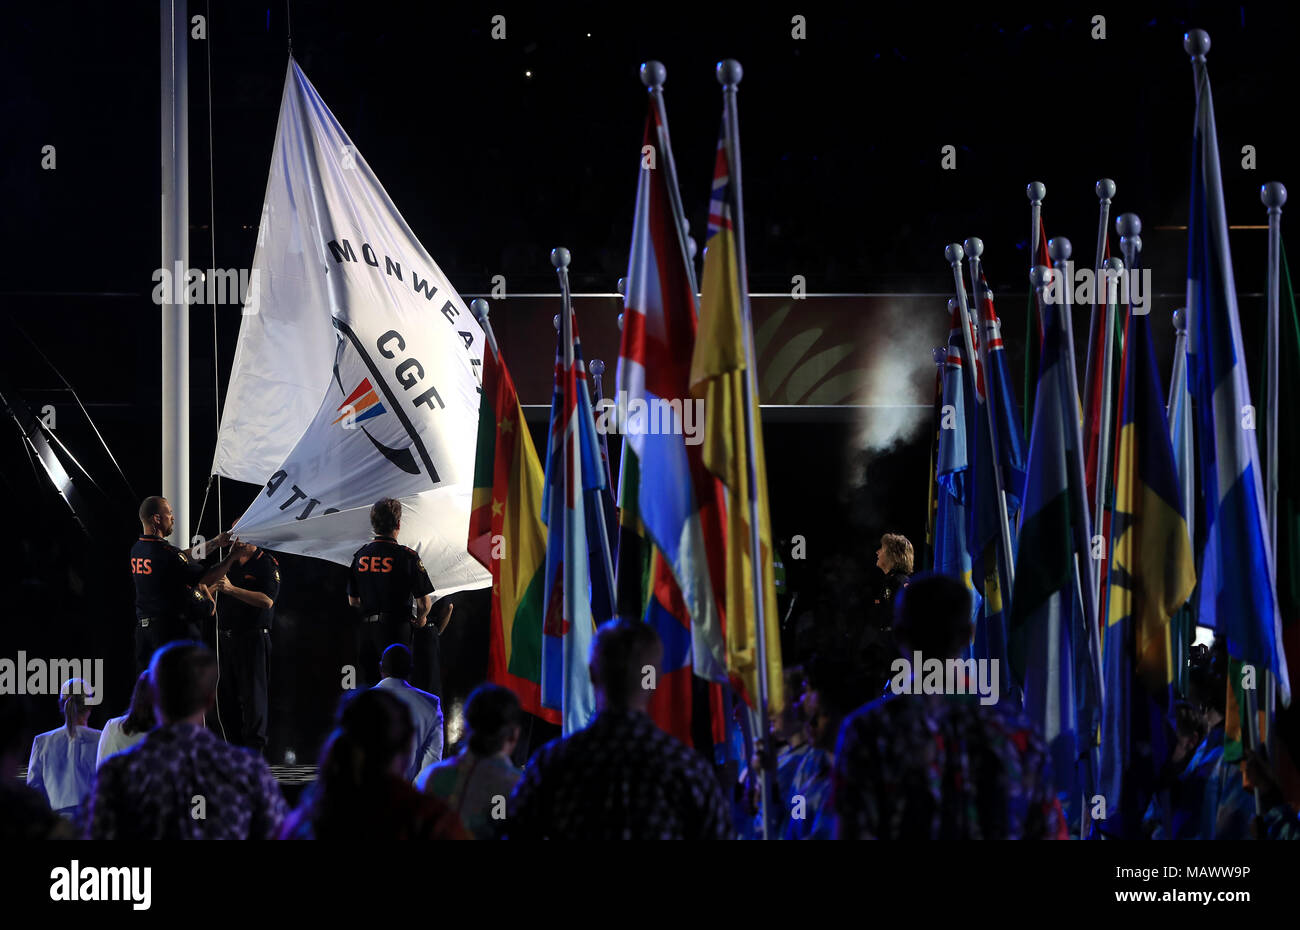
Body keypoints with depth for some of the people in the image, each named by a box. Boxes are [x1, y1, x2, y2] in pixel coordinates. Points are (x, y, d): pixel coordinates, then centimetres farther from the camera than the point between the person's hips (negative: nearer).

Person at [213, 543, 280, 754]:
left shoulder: (267, 564, -6)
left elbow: (267, 601, -17)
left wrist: (232, 589, -23)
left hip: (252, 637, -7)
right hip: (225, 637, 7)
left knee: (253, 696, -8)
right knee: (226, 696, 8)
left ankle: (255, 751, -5)